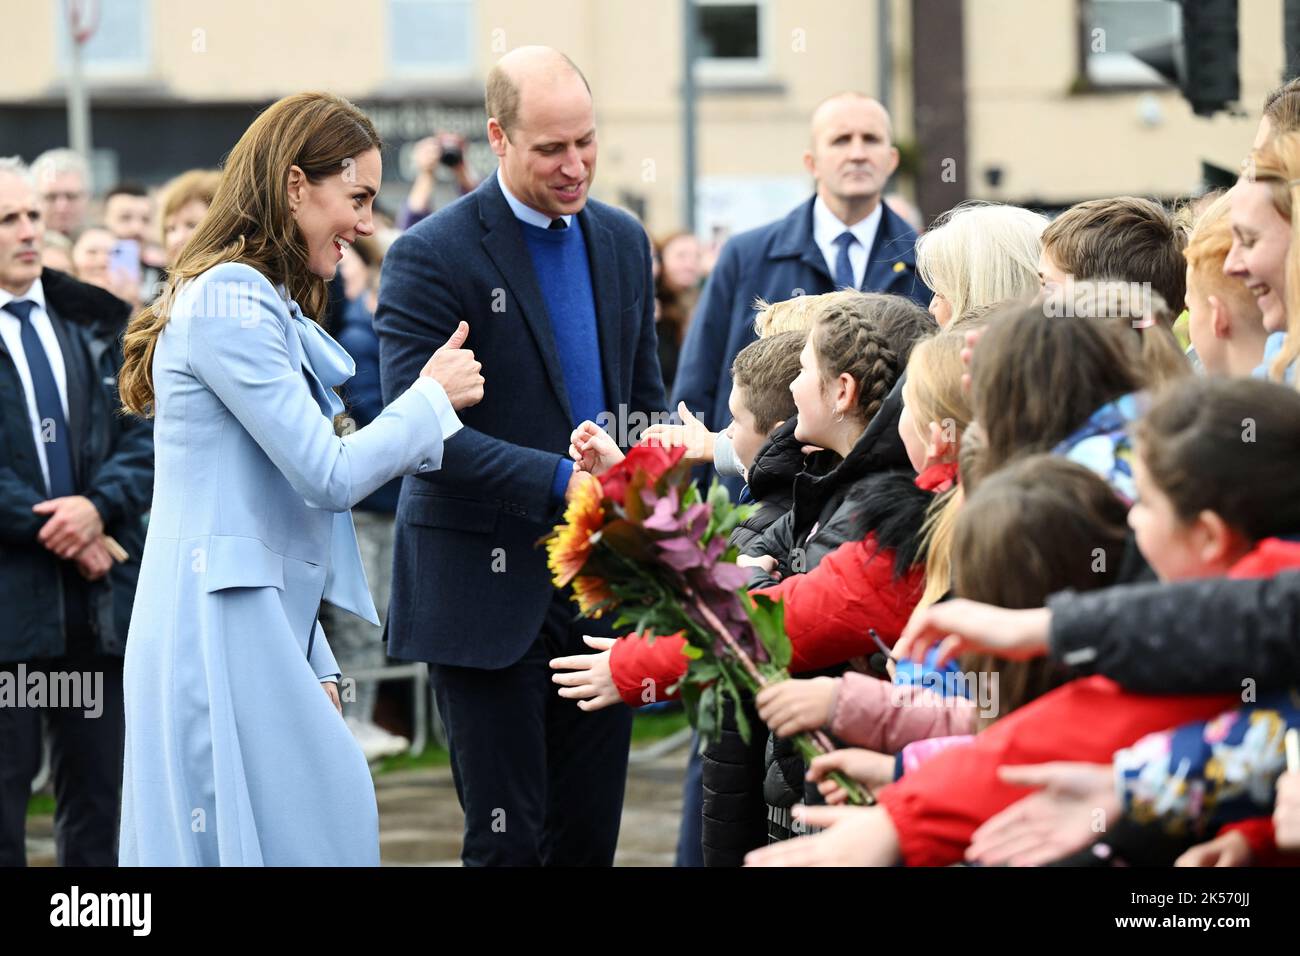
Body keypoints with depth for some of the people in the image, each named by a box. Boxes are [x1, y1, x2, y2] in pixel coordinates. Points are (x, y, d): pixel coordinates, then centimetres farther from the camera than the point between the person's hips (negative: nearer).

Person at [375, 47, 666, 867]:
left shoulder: (622, 241, 10)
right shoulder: (433, 257, -11)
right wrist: (561, 481, -27)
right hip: (491, 585, -6)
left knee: (591, 834, 9)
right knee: (509, 839, -3)